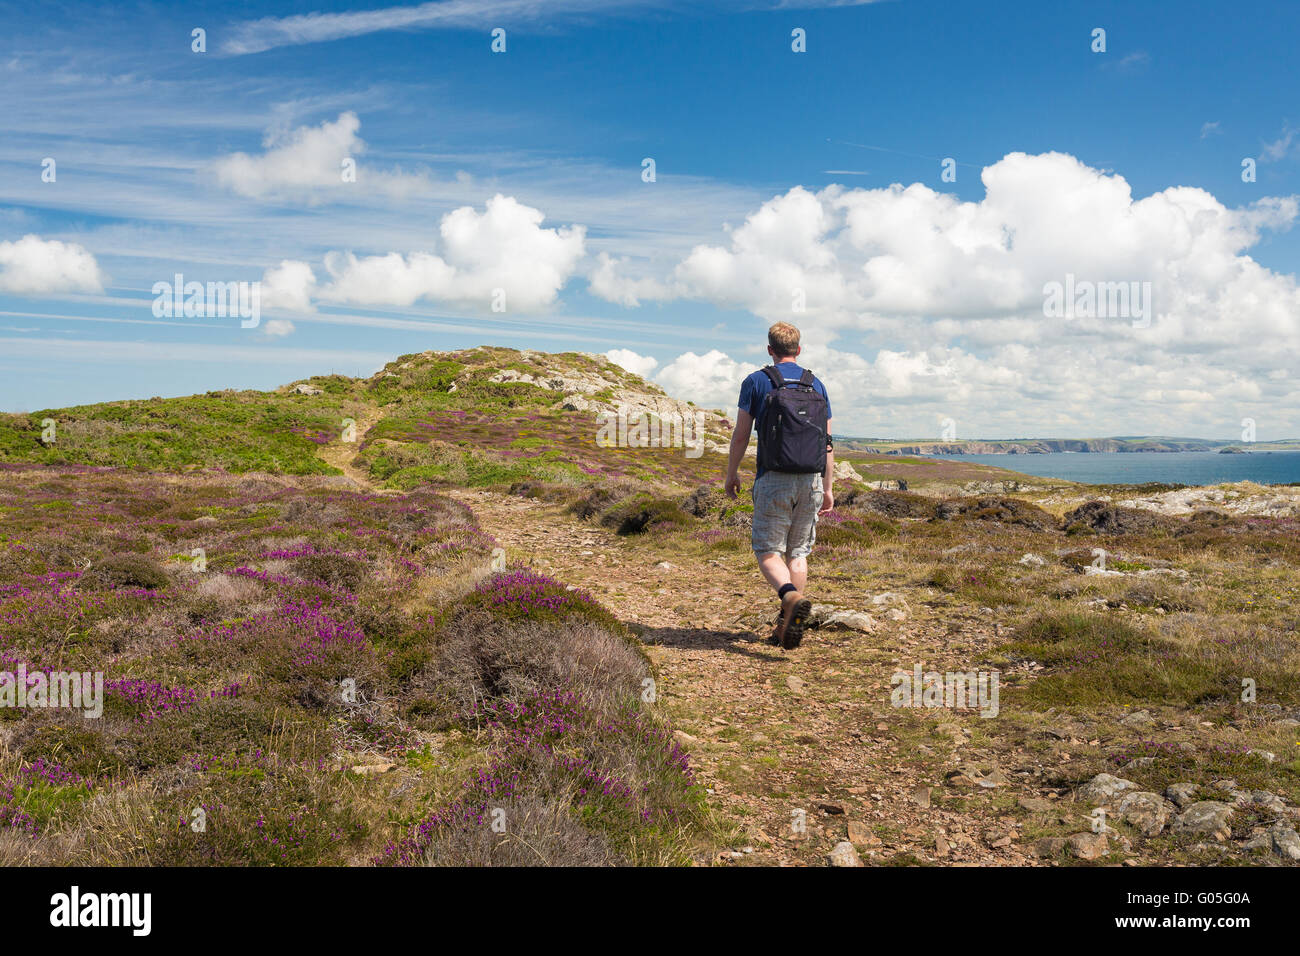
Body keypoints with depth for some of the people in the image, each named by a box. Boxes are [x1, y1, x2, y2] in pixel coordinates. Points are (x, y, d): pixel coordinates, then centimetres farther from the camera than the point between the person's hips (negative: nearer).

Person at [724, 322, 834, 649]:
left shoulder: (756, 382, -2)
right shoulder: (816, 385, 9)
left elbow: (741, 435, -2)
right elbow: (828, 442, 8)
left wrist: (731, 474, 12)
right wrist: (827, 488, 14)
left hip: (774, 481, -4)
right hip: (810, 481, 4)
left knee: (769, 552, 3)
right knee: (797, 552, 13)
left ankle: (792, 597, -25)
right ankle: (789, 624, 11)